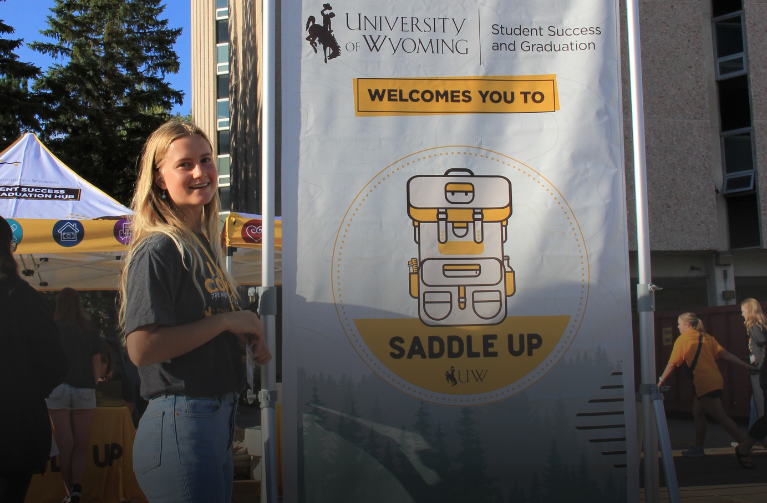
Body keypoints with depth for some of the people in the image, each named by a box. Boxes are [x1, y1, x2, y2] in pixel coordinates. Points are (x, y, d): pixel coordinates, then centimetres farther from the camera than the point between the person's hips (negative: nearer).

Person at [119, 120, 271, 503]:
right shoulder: (157, 250, -15)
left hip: (218, 418, 9)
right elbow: (142, 348, -24)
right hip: (180, 423, -9)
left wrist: (248, 337, 4)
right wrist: (227, 320, -18)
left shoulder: (203, 244, 12)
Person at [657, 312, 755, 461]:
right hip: (716, 380, 8)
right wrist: (746, 365, 4)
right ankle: (698, 448, 20)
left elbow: (672, 363, -2)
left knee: (721, 416, -7)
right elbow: (724, 353, 5)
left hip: (705, 383, -8)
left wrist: (661, 379, 7)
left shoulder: (682, 339, -4)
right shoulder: (706, 337, 14)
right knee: (697, 411, 17)